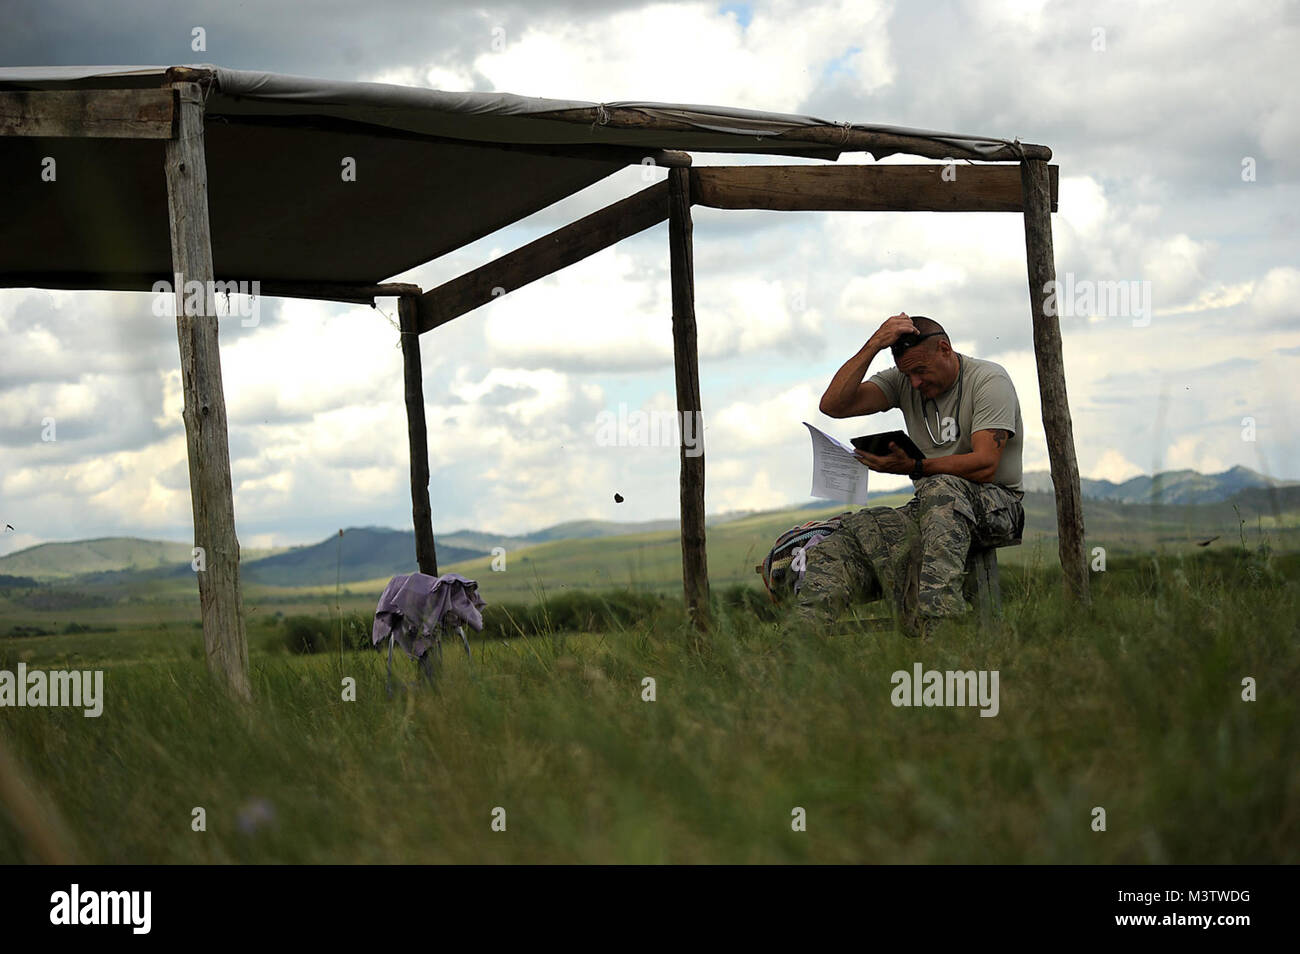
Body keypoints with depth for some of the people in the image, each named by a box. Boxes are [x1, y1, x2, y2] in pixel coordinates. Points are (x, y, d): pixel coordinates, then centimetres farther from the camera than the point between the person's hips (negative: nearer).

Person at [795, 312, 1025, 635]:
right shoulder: (903, 381, 9)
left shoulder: (989, 380, -7)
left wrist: (913, 466, -27)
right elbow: (833, 405, -3)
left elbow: (985, 465, -19)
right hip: (930, 508, 5)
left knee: (941, 490, -41)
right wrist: (874, 345, -10)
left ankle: (938, 616, -55)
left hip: (993, 503, -5)